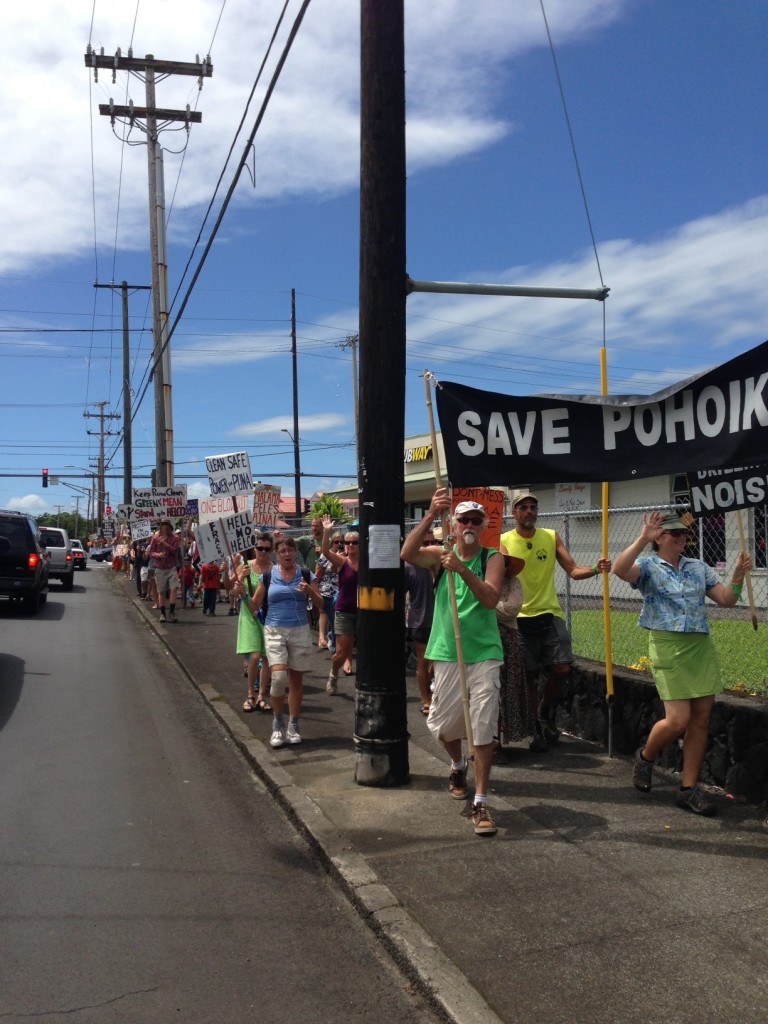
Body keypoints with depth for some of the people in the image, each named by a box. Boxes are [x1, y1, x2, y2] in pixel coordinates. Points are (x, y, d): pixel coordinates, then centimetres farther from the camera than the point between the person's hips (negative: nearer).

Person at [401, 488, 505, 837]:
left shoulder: (492, 558, -1)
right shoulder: (440, 554, 1)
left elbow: (491, 599, -18)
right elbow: (407, 553, -21)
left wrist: (463, 570, -30)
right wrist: (432, 514, -32)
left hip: (484, 654, -2)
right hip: (447, 654, 2)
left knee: (484, 727, -6)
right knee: (443, 723, 10)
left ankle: (481, 803, 1)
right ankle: (458, 766, 43)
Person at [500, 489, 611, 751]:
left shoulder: (551, 537, 5)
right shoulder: (504, 541, -3)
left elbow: (573, 570, 1)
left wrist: (595, 569, -18)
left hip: (550, 614, 2)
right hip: (520, 618, -2)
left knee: (562, 668, -5)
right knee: (529, 675, 5)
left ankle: (544, 715, 22)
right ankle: (539, 728, 21)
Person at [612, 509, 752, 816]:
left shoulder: (698, 568, 14)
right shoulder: (648, 566, -2)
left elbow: (727, 600, 12)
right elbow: (619, 569, -24)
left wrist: (738, 576, -4)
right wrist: (643, 538, -27)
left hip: (701, 647, 5)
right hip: (668, 647, -5)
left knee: (701, 719, 3)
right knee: (678, 720, -10)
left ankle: (689, 788, 13)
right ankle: (645, 757, 21)